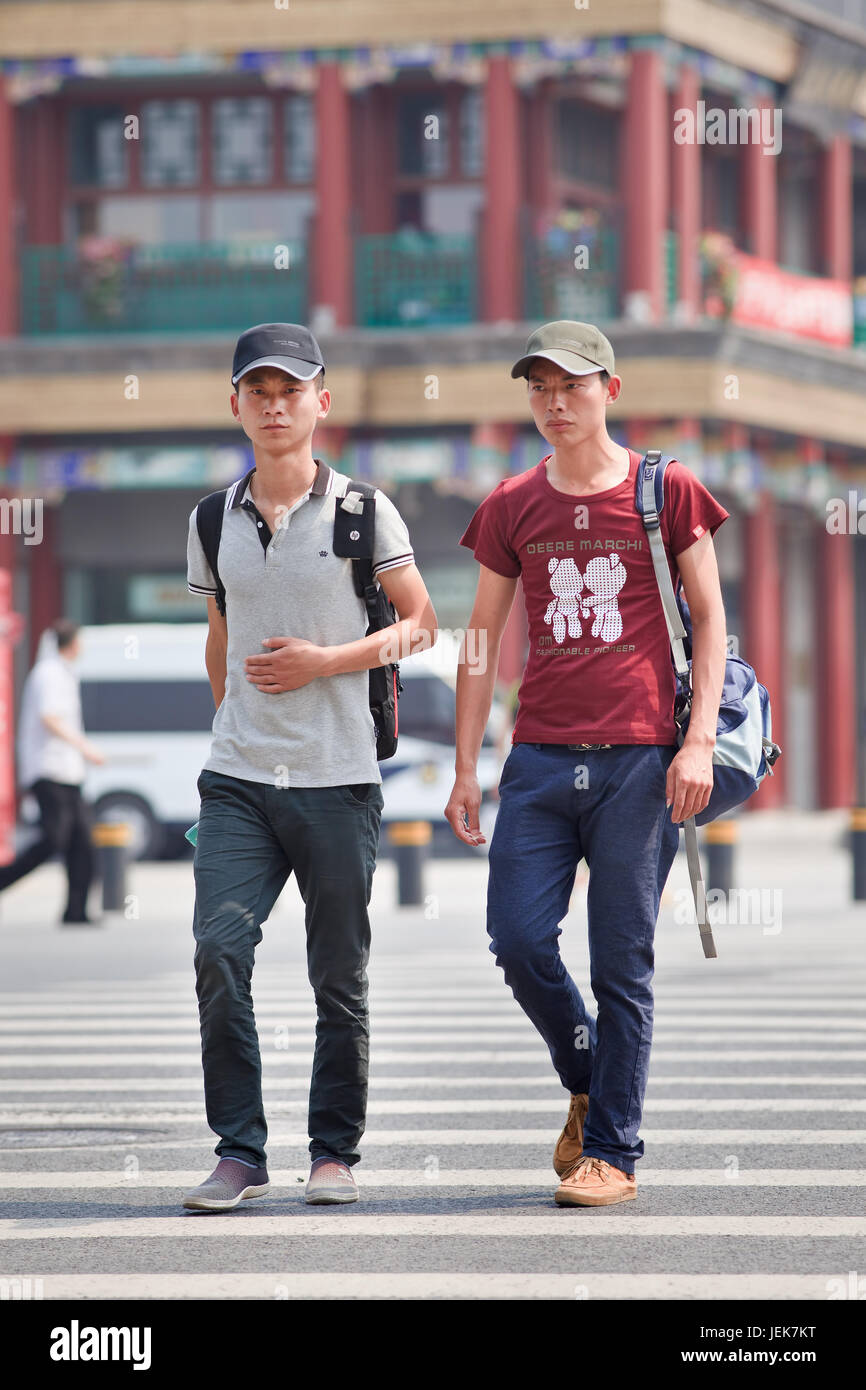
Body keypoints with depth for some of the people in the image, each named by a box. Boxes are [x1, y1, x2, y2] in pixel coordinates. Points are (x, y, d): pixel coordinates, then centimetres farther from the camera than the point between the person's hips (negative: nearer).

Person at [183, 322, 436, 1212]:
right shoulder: (214, 521, 9)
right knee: (219, 951, -14)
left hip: (337, 779, -2)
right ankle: (239, 1153, -7)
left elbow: (420, 624, 3)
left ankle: (335, 1152, 17)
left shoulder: (362, 511, -1)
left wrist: (324, 662, -9)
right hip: (237, 779, 2)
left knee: (339, 980, 3)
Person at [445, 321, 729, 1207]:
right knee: (517, 938, -6)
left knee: (621, 962, -2)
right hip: (540, 758, 3)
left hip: (640, 761, -3)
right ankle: (585, 1080, 20)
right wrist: (466, 768, 9)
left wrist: (698, 741, -7)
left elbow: (709, 619, 4)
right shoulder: (512, 507, 10)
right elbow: (483, 639, 14)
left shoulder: (666, 492, 2)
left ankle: (611, 1151, 6)